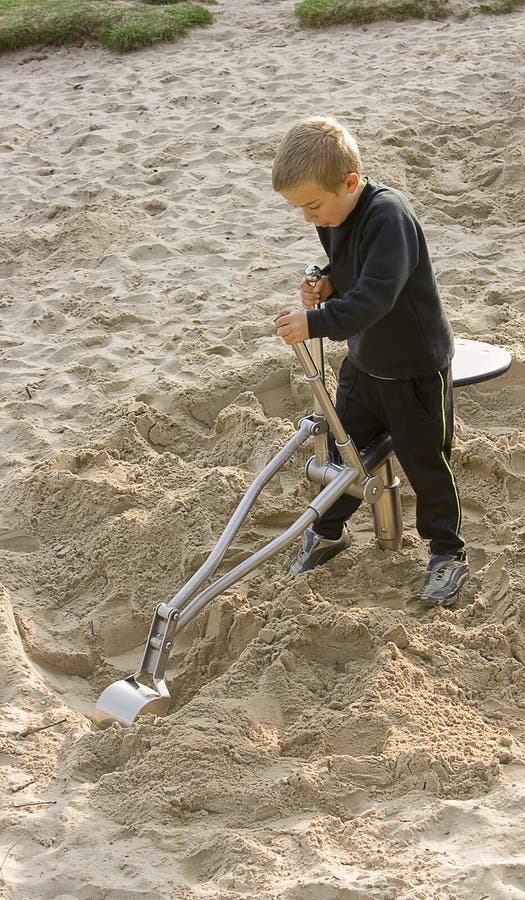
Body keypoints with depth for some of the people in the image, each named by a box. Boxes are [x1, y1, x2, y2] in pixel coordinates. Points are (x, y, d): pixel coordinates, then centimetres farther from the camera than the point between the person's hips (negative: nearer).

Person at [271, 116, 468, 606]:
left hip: (417, 367, -8)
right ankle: (328, 531, 40)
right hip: (364, 359, 8)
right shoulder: (334, 216, -4)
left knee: (425, 460, 7)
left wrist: (316, 322, -44)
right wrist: (324, 286, -6)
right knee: (342, 445, 18)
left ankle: (448, 554, 26)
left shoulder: (388, 215, -31)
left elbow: (376, 297, -39)